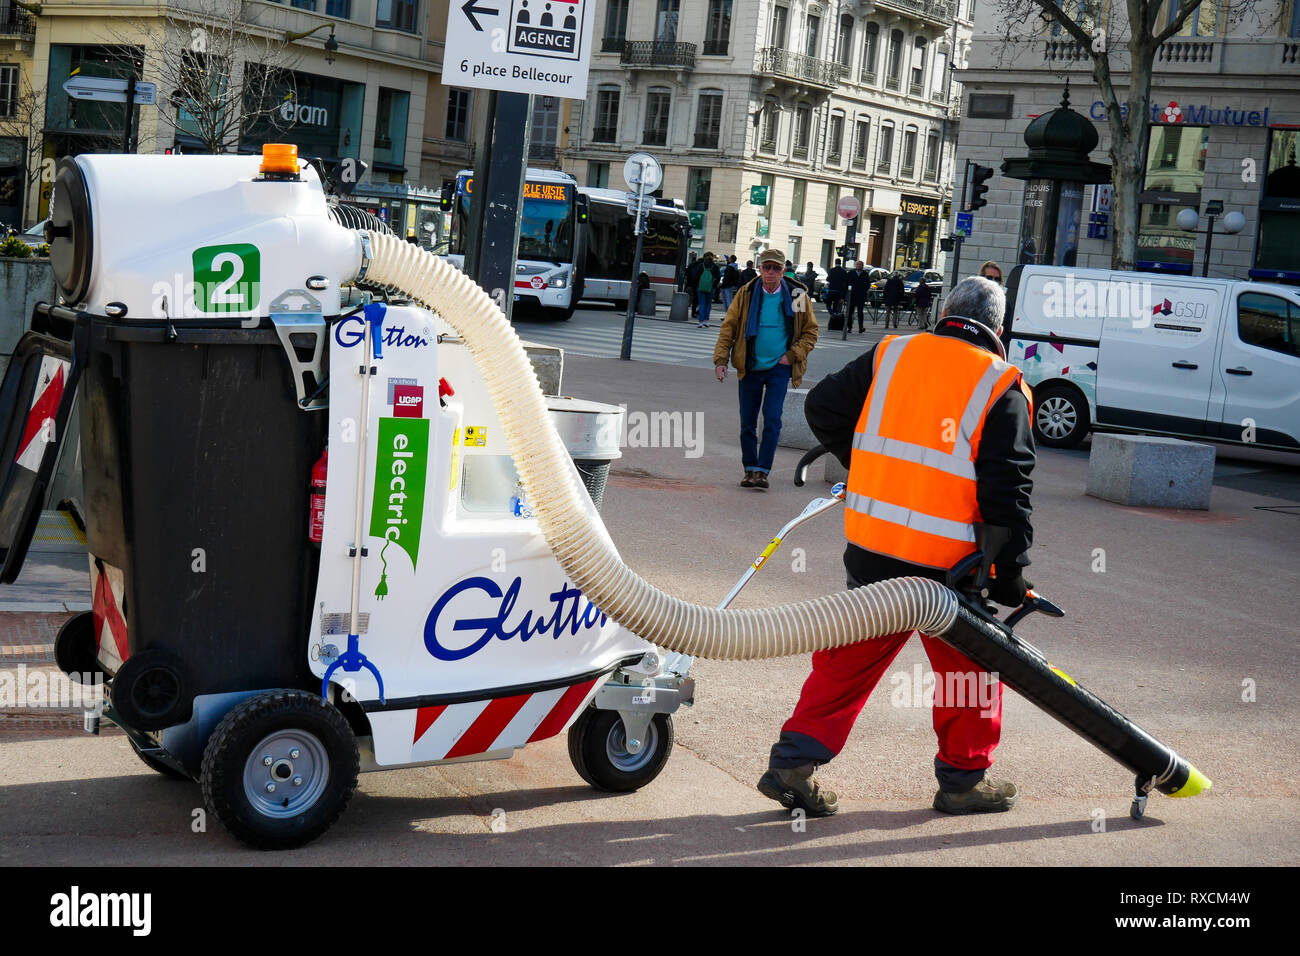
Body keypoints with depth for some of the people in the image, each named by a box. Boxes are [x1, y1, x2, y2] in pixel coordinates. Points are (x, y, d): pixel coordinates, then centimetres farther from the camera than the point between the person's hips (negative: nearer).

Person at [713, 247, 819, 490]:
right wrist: (720, 359, -7)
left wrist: (792, 355, -6)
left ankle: (762, 470, -7)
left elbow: (810, 331, 6)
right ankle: (750, 469, 20)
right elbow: (728, 327, 3)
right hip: (750, 367, 2)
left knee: (772, 420, -11)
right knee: (747, 422, 7)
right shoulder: (746, 294, -1)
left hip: (779, 368, -2)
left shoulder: (797, 296, -3)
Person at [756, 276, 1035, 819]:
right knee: (969, 666, 15)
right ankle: (964, 779, 25)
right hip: (948, 563, -3)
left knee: (848, 658, 13)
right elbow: (1006, 489, -9)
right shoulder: (1002, 386, -4)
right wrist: (1011, 572, -4)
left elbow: (823, 407, 12)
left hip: (871, 550, 4)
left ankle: (792, 763, 9)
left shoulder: (892, 353, 7)